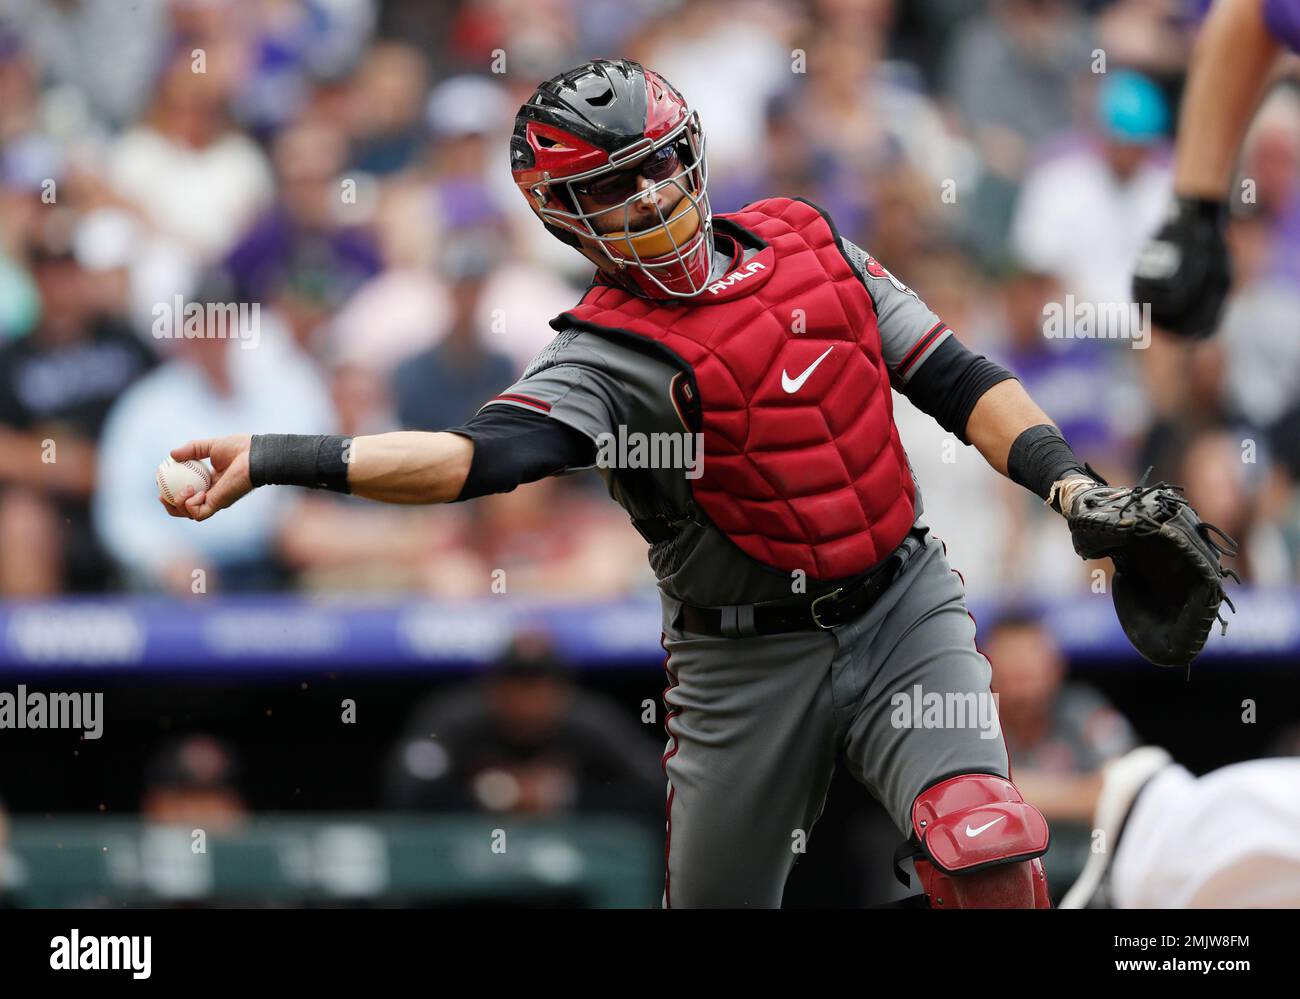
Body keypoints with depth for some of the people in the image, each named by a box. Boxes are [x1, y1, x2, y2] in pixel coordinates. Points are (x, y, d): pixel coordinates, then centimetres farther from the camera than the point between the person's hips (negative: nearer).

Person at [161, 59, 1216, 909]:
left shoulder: (804, 244, 5)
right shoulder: (606, 357, -10)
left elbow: (955, 380, 10)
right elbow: (482, 454, -25)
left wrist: (1067, 479, -3)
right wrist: (277, 458, -37)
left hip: (904, 609, 2)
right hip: (746, 666, -2)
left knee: (989, 855, -18)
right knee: (715, 898, 7)